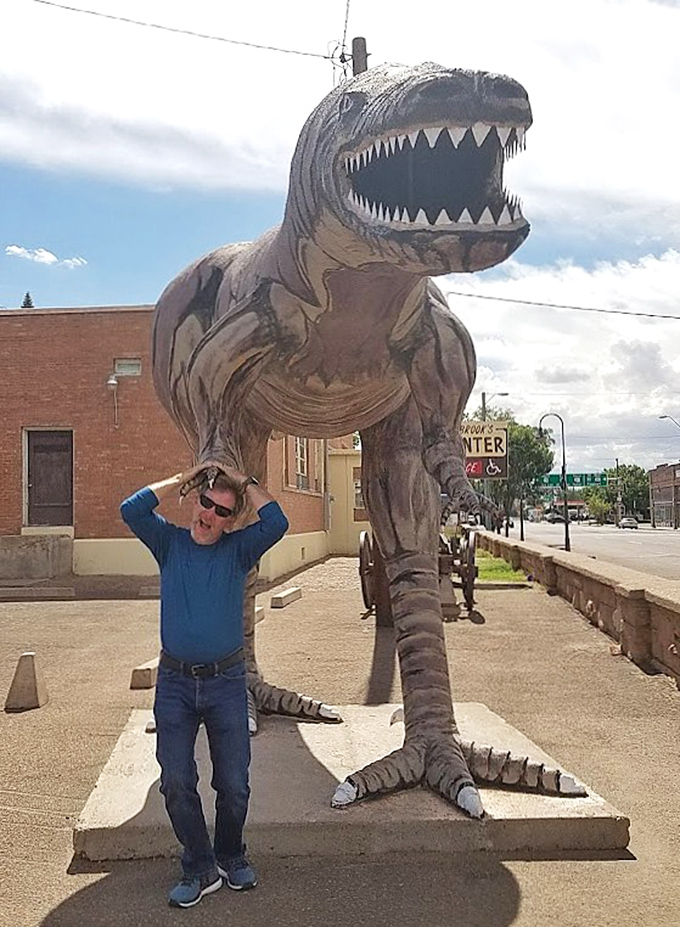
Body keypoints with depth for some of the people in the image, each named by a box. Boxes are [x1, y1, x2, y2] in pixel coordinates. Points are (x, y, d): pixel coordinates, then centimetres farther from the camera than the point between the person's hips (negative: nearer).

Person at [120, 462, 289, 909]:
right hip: (174, 682, 1)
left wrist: (247, 483, -6)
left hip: (226, 682, -1)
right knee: (176, 783, 3)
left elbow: (277, 523, -17)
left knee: (234, 784, 7)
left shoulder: (238, 549, 0)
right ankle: (200, 868, 21)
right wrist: (183, 478, -6)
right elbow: (132, 510, -13)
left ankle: (231, 856, 32)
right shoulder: (170, 542, 3)